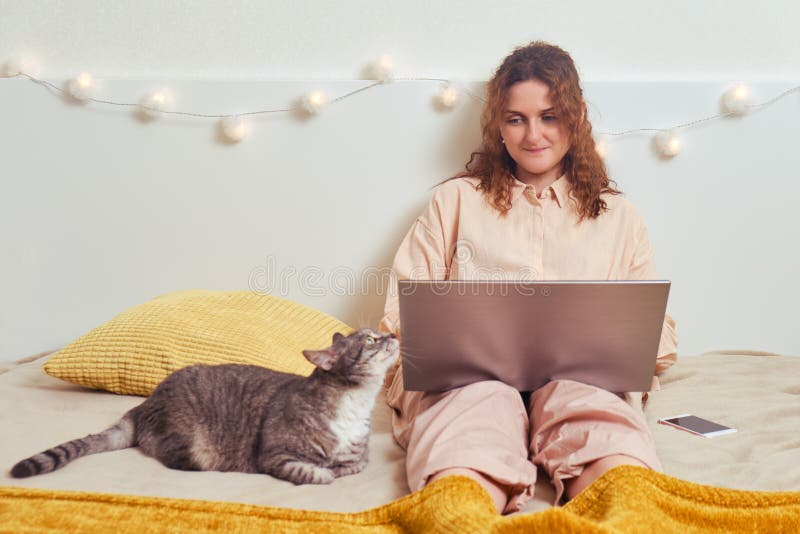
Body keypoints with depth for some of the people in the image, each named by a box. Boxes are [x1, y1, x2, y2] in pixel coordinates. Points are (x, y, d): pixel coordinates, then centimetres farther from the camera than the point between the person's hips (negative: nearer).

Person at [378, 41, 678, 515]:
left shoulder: (618, 216, 26)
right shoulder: (455, 200, 24)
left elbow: (658, 332, 19)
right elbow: (404, 311, 16)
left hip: (581, 376, 2)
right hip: (471, 375, -1)